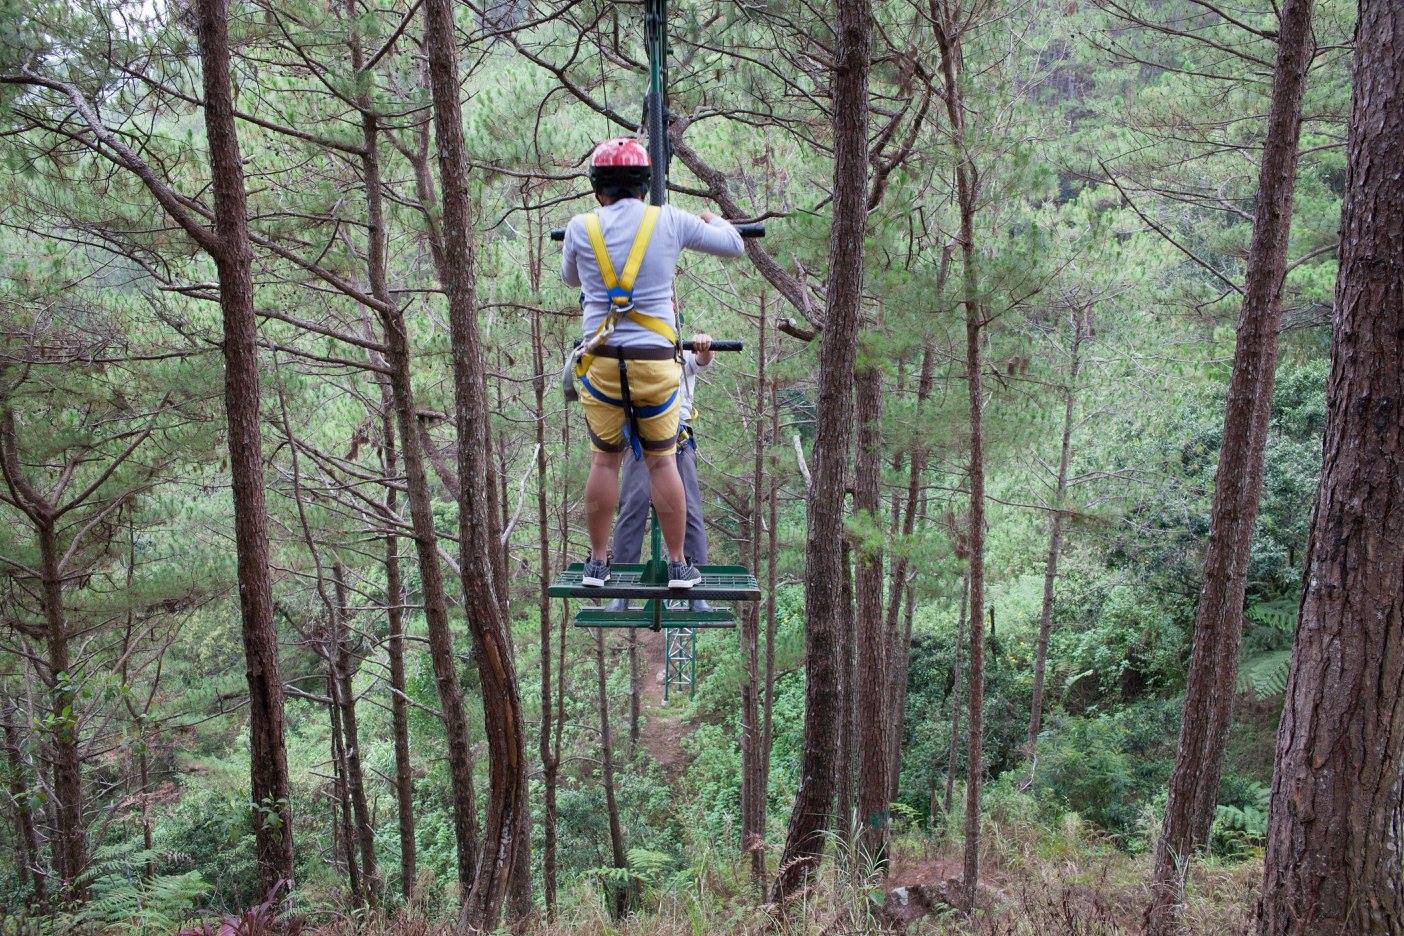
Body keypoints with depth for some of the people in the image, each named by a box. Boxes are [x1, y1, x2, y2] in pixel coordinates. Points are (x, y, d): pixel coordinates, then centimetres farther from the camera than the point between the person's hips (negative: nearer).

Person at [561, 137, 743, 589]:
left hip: (601, 361, 1)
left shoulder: (581, 228, 1)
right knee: (661, 462, 9)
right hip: (656, 361, 0)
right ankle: (678, 565, 15)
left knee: (605, 459, 12)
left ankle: (598, 563, 18)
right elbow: (733, 245, 12)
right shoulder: (669, 221, 0)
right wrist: (713, 219, 34)